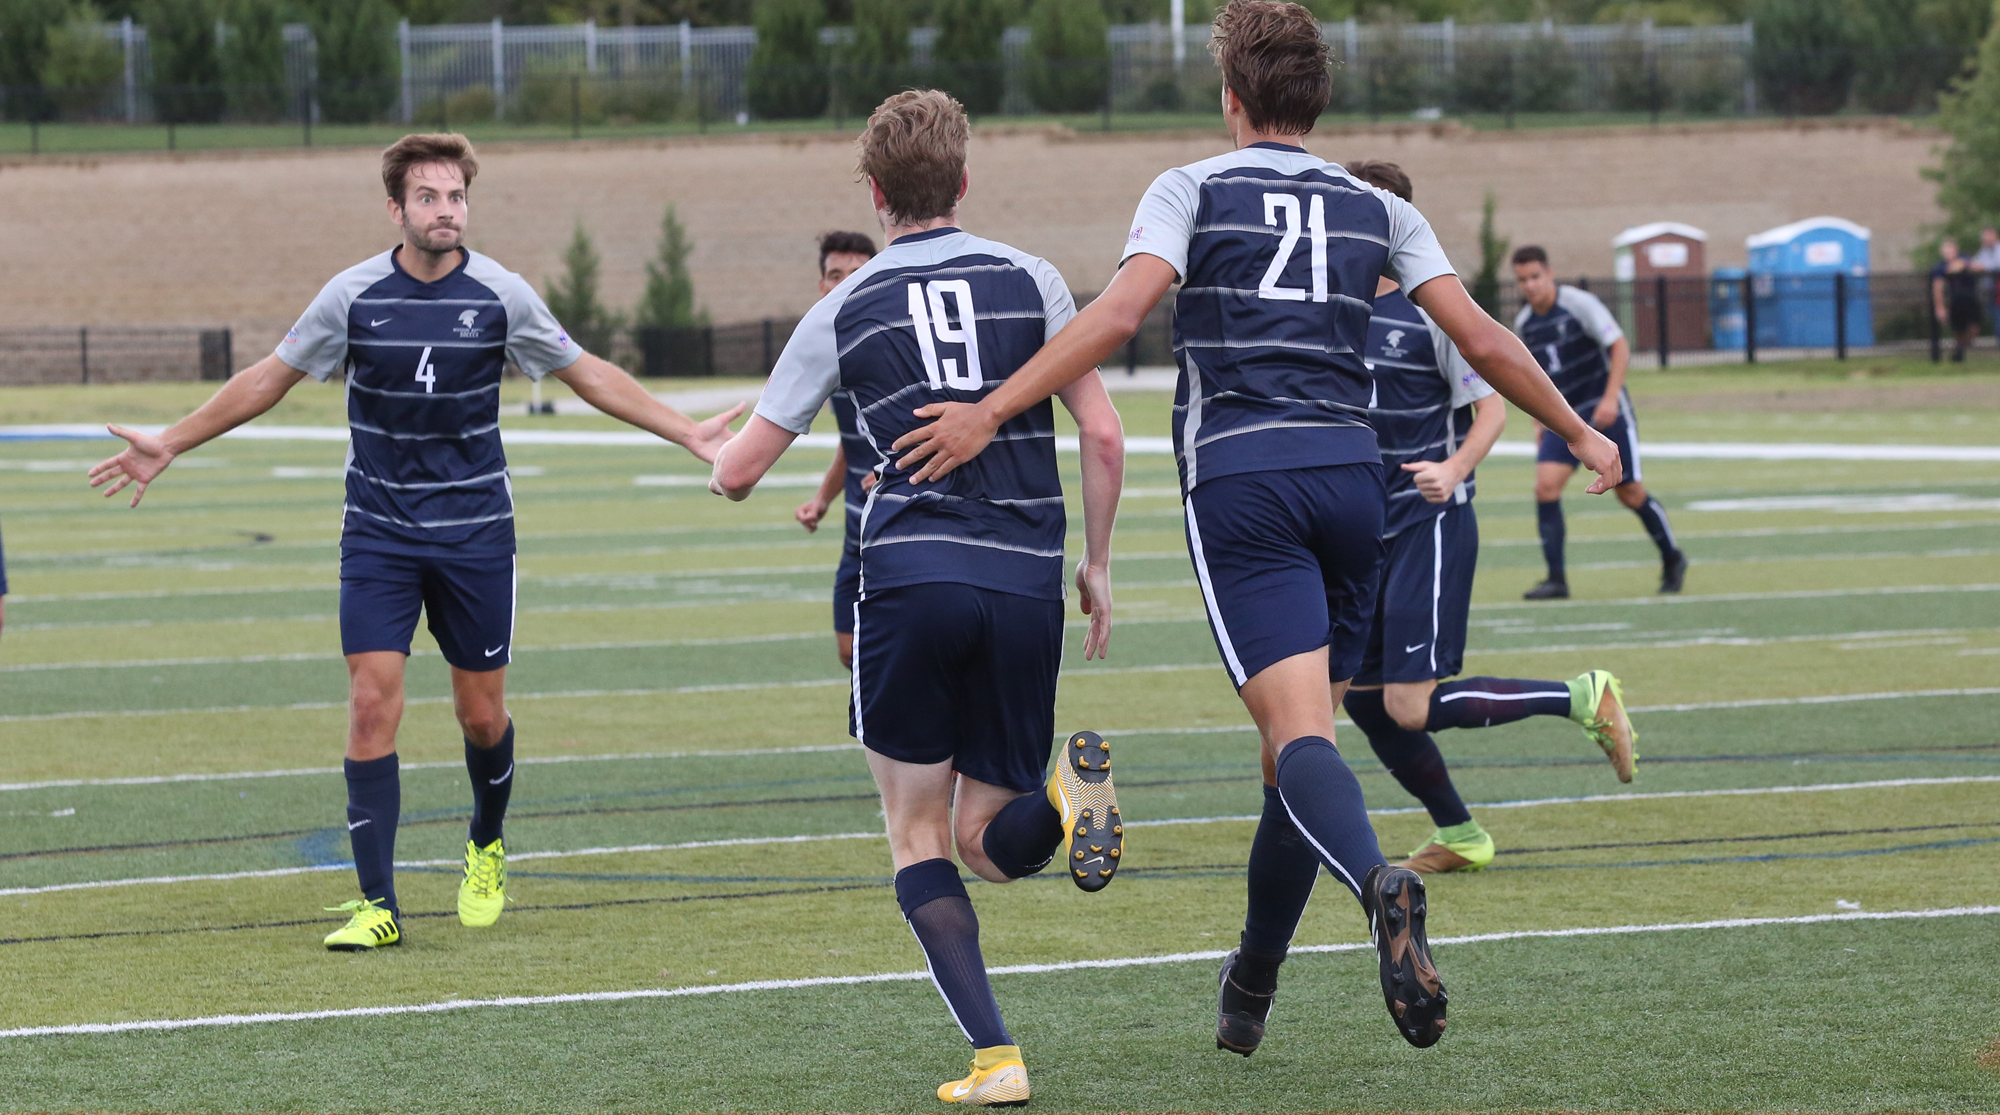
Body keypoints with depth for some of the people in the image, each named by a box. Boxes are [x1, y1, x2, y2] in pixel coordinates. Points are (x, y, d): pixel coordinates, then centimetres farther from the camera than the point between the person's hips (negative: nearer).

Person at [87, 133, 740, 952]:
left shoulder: (501, 295, -5)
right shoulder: (354, 294, -5)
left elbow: (589, 376, 6)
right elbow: (270, 378, 6)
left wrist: (685, 432, 1)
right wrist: (170, 445, 6)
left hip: (474, 533, 0)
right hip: (378, 533, 0)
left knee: (482, 715, 4)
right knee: (372, 706, -11)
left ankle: (486, 847, 35)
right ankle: (377, 905, -8)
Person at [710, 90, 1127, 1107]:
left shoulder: (842, 313, 6)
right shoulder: (1031, 280, 9)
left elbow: (740, 468, 9)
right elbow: (1102, 434, 3)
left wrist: (724, 469, 33)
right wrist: (1097, 565, 16)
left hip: (910, 574, -2)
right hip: (1026, 585, 2)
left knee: (919, 841, 8)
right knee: (989, 845, 12)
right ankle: (1068, 795, -24)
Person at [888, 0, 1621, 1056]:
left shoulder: (1193, 189, 6)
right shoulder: (1375, 208, 16)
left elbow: (1119, 312, -10)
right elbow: (1479, 339, 12)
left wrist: (990, 412, -13)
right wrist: (1580, 434, 26)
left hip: (1239, 480, -4)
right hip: (1352, 473, 4)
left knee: (1299, 732, -15)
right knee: (1300, 743, 14)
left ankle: (1379, 882, -45)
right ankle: (1248, 992, 23)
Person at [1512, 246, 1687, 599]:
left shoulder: (1579, 304, -13)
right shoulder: (1523, 324, 5)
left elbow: (1620, 347, -14)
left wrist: (1610, 398, -23)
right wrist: (1539, 422, 15)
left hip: (1606, 411, -5)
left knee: (1631, 493, -1)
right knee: (1546, 484, -15)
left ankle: (1672, 559, 24)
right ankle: (1556, 579, -11)